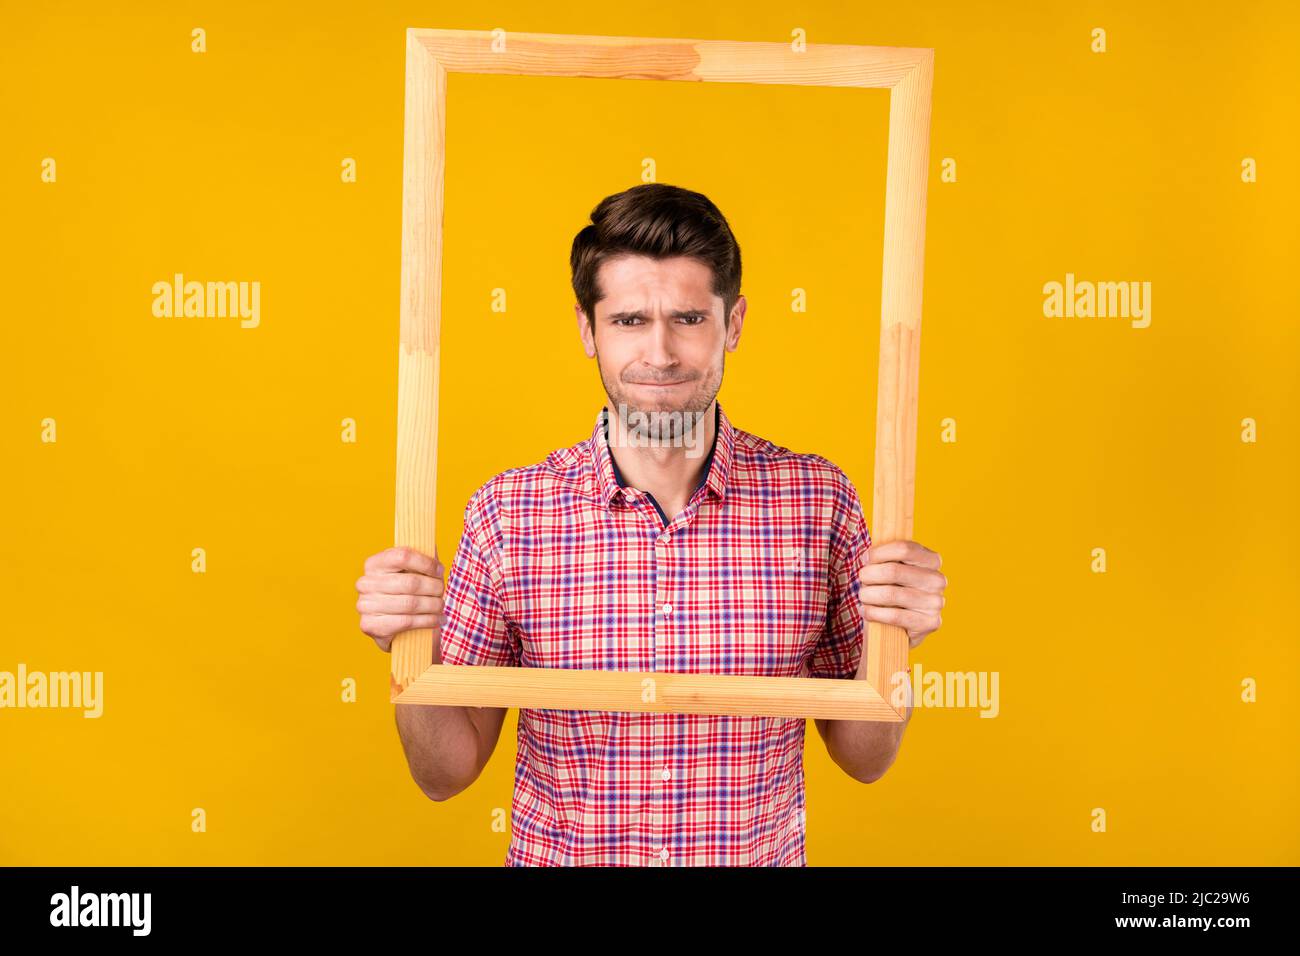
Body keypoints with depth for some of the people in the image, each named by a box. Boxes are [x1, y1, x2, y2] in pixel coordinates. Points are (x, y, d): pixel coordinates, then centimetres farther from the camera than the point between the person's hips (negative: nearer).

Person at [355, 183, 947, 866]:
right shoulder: (507, 512, -14)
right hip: (556, 855, 0)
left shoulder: (820, 500, -12)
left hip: (766, 856, 1)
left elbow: (863, 759, -4)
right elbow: (448, 772, -6)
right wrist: (413, 649, -24)